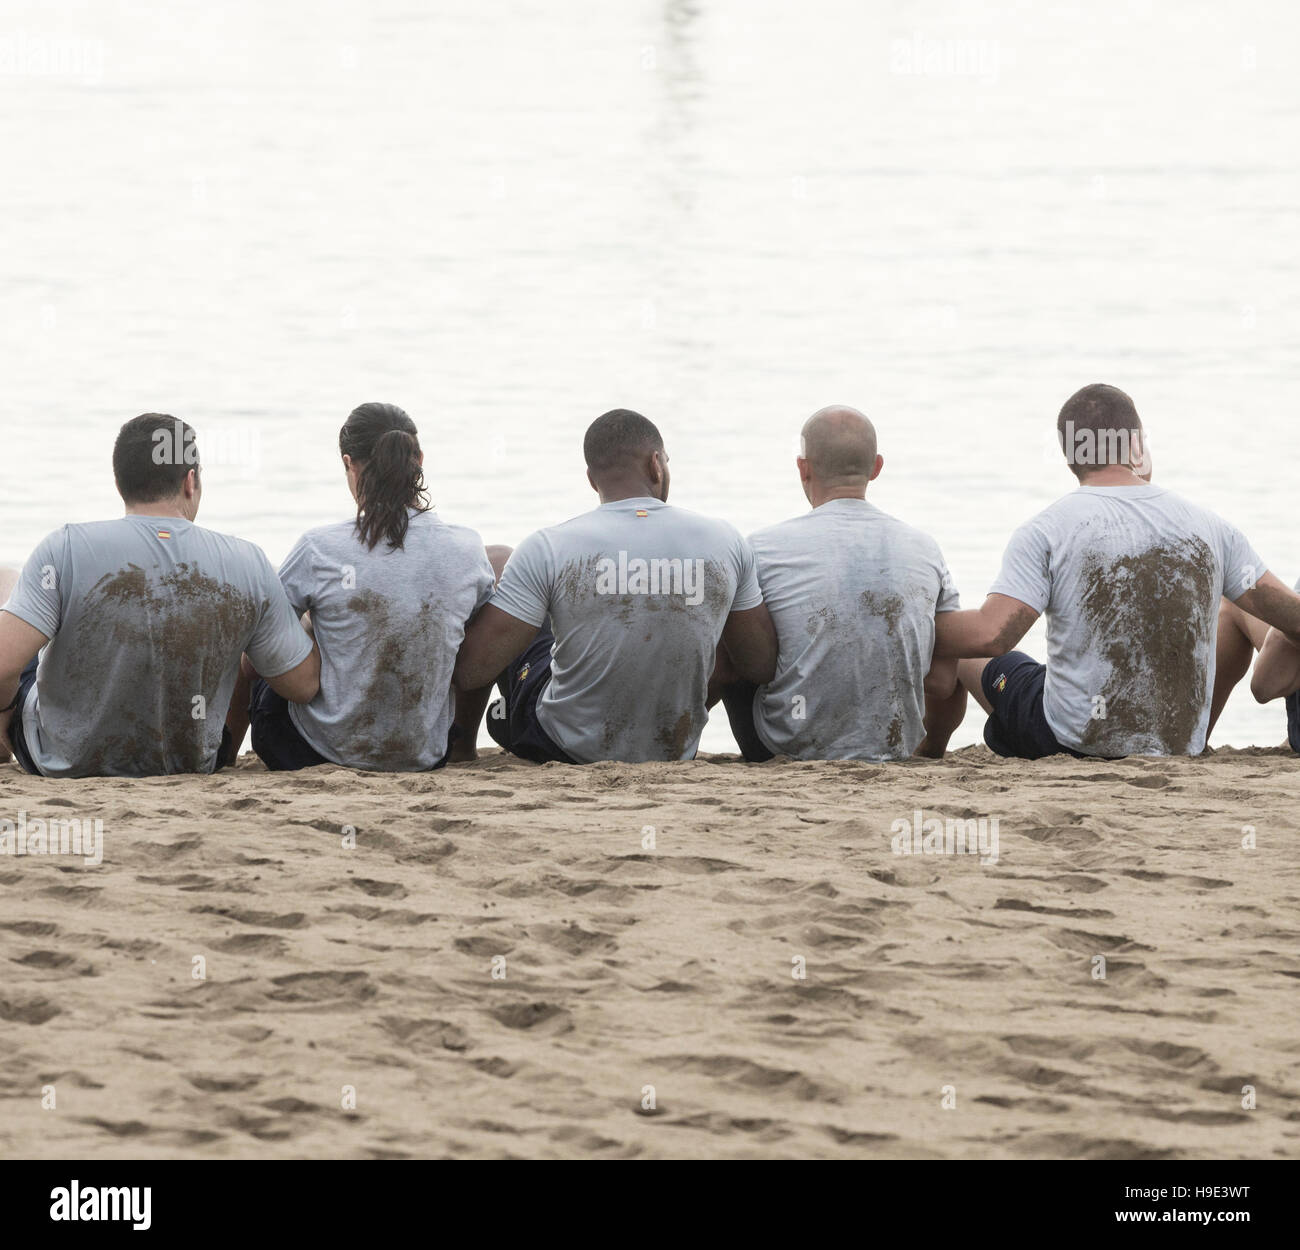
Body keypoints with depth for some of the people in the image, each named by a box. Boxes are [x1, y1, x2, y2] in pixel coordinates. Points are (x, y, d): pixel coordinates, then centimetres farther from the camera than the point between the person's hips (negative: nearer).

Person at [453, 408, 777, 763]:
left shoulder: (547, 550, -17)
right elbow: (763, 668, 1)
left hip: (566, 749, -2)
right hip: (676, 757, 2)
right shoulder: (724, 541, -9)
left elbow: (467, 671, -18)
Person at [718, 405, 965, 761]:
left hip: (790, 747, -3)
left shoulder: (763, 548, -10)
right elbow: (944, 684, 2)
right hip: (894, 750, 3)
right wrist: (931, 751, 22)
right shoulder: (926, 550, -1)